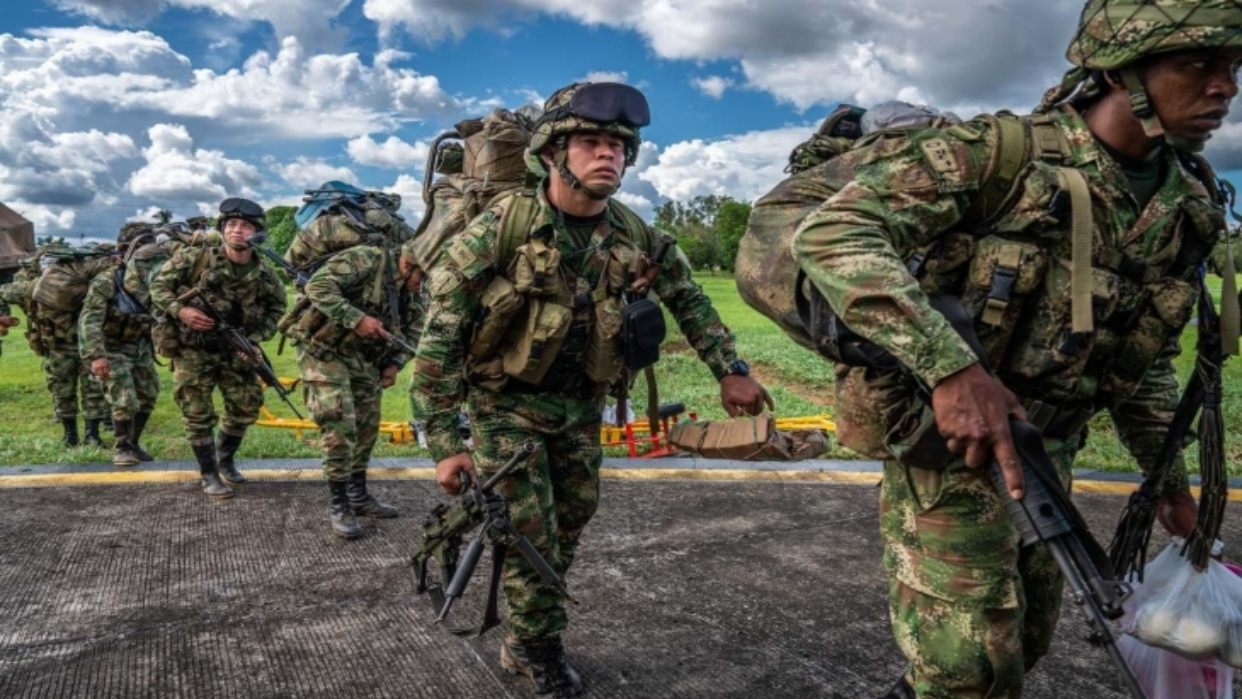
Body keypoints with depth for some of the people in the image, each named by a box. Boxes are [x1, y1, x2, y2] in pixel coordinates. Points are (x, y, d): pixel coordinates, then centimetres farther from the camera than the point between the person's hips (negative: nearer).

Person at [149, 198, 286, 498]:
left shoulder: (264, 276, -8)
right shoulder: (194, 257, -15)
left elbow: (277, 308, 7)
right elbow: (158, 285, -7)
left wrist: (256, 338, -6)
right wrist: (179, 310, -23)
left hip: (234, 349, 3)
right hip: (192, 348, -3)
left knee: (247, 406, 7)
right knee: (198, 414, 0)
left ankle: (225, 459, 32)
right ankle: (209, 475, 14)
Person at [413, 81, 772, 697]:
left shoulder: (634, 236, -8)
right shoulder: (504, 224, -22)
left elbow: (687, 298, 10)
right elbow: (439, 332, -20)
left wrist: (730, 369, 5)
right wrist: (443, 442, -21)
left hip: (579, 402, 5)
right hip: (507, 399, -4)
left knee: (568, 528, 13)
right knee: (530, 537, -5)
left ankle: (524, 643, 35)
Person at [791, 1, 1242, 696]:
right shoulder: (998, 150, -19)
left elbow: (1144, 363, 16)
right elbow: (830, 232, -30)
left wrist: (1171, 480, 21)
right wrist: (950, 366, -39)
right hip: (944, 433, -7)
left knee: (1025, 636, 21)